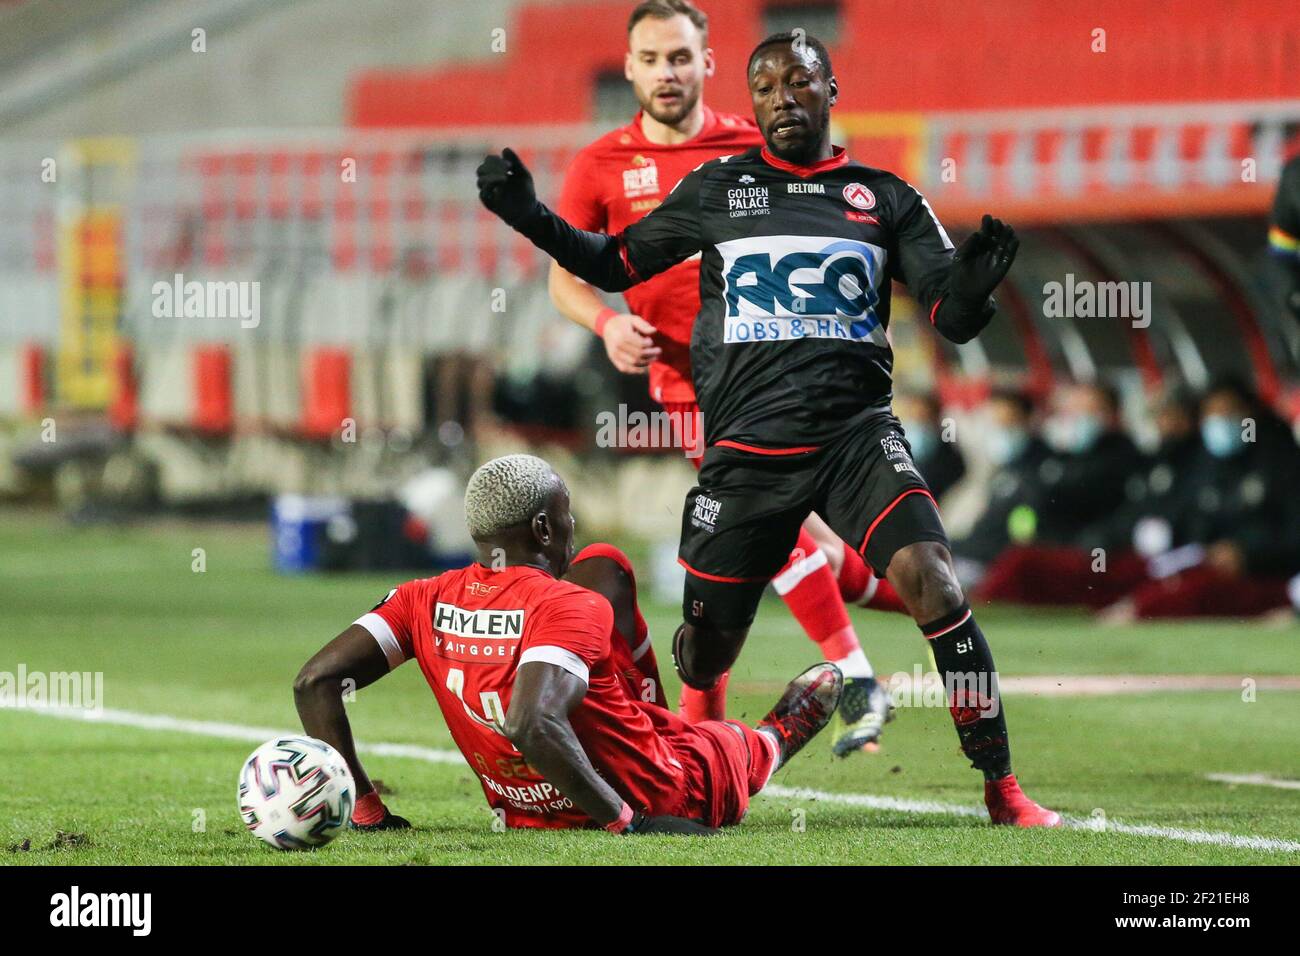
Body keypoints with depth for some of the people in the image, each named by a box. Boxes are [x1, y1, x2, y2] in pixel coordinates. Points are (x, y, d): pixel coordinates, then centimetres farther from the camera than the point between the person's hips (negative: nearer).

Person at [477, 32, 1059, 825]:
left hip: (855, 432, -1)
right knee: (706, 647, 4)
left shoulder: (887, 200, 8)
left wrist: (974, 281, -18)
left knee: (932, 581, -23)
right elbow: (615, 266, 18)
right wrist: (533, 218, 4)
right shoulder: (716, 191, 9)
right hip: (747, 451, 1)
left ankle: (1002, 788, -16)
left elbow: (954, 318, 5)